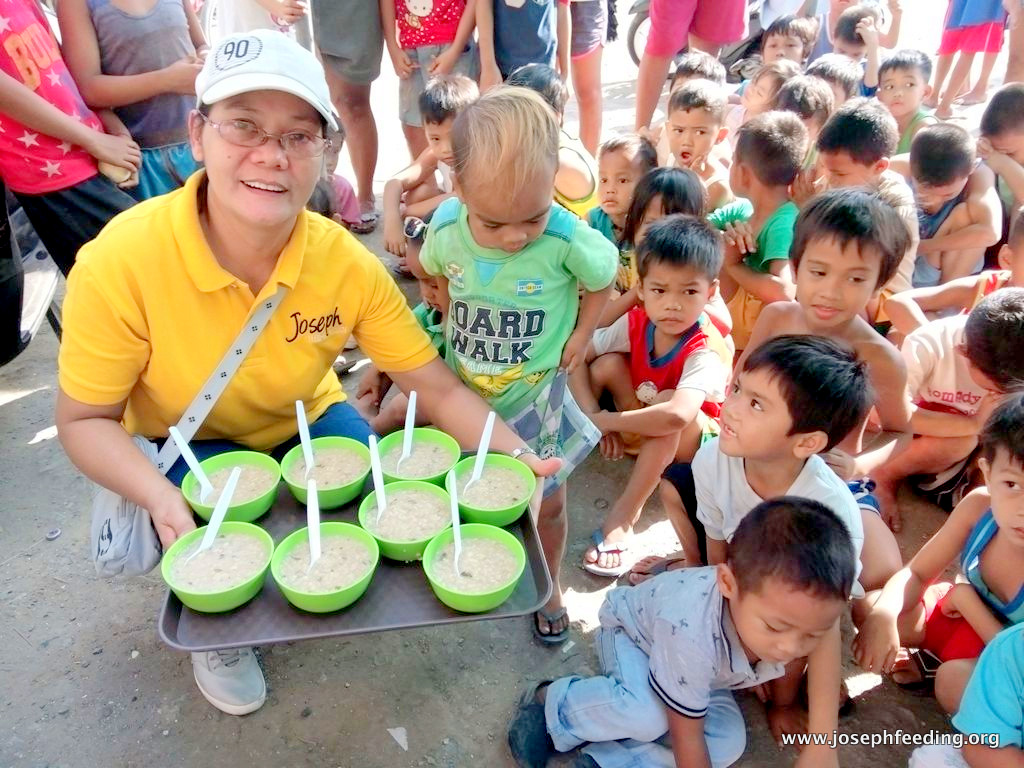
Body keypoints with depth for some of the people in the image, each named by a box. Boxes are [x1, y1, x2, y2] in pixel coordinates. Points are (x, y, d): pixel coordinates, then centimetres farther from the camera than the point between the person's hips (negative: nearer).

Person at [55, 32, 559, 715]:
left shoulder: (348, 264, -24)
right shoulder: (120, 263, -31)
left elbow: (437, 387, -19)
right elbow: (84, 419, -19)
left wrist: (516, 456, -34)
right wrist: (159, 495, -38)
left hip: (307, 422, 3)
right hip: (186, 444, -2)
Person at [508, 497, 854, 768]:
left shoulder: (787, 600, -31)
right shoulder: (691, 632, -46)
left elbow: (795, 642, -4)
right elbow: (686, 736, -32)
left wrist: (782, 705, 10)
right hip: (632, 630, -6)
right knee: (649, 716, -35)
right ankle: (551, 702, -11)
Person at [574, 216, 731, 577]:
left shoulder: (705, 352, -33)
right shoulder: (635, 323, -18)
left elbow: (677, 415, -50)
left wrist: (608, 420, -38)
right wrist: (591, 416, -25)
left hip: (698, 438, -4)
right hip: (642, 427, 4)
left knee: (667, 401, -37)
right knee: (608, 363, -19)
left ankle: (624, 514, -33)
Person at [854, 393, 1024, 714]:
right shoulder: (979, 506, -23)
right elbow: (916, 573, -12)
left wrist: (966, 599, -22)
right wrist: (884, 614, -31)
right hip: (965, 614, 4)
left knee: (955, 680, -34)